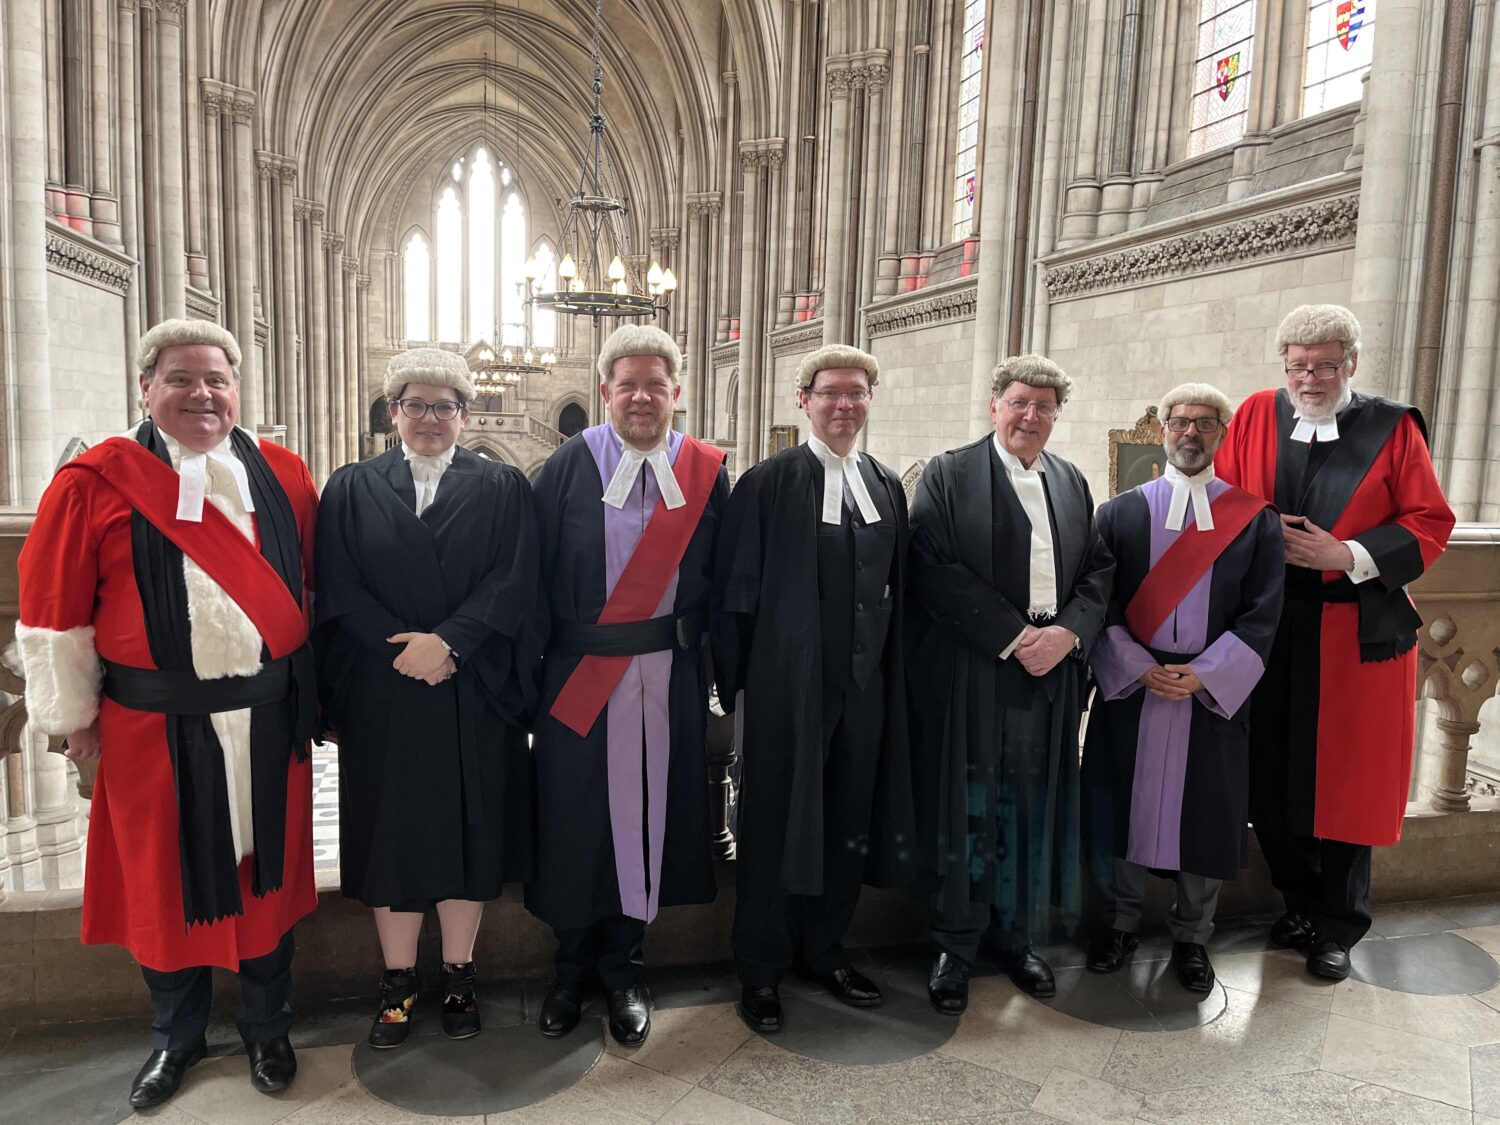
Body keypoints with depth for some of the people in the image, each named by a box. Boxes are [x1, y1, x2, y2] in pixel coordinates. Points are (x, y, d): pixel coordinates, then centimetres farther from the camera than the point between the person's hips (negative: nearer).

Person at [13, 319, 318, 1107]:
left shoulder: (283, 475, 3)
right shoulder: (95, 482, -5)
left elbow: (311, 585, 10)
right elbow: (53, 610, -1)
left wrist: (309, 684, 11)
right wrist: (72, 712, 3)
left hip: (268, 716, 2)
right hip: (157, 725, -2)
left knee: (266, 869, 14)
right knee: (167, 878, 14)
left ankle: (267, 1029, 34)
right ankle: (176, 1037, 37)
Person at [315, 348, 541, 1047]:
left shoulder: (503, 489, 4)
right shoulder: (351, 490, 6)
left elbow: (513, 582, -6)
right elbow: (339, 590, -2)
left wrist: (448, 642, -16)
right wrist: (403, 648, -13)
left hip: (476, 695, 0)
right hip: (382, 696, 1)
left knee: (467, 830, 8)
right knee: (393, 834, 8)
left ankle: (458, 977, 24)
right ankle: (398, 984, 24)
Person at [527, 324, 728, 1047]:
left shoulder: (707, 473, 3)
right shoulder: (568, 468, -2)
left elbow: (721, 582, 4)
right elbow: (535, 574, -2)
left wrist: (704, 656, -2)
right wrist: (534, 663, -6)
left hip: (669, 677, 1)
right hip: (579, 676, -1)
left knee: (646, 816, 9)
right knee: (575, 820, 9)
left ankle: (622, 969, 31)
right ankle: (575, 965, 33)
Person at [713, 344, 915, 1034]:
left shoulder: (887, 487, 9)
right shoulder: (765, 485, -7)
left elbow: (895, 591, 12)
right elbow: (734, 596, -7)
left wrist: (891, 677, 9)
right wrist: (738, 687, -7)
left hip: (865, 688, 5)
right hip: (787, 689, -5)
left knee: (849, 822, 15)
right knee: (773, 827, 7)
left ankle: (823, 948, 36)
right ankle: (761, 970, 25)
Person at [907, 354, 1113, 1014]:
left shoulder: (1072, 483, 15)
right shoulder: (949, 475, -2)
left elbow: (1099, 568, 11)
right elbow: (933, 569, -12)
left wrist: (1067, 633, -8)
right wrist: (1015, 636, -15)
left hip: (1051, 673, 5)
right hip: (968, 678, -4)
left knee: (1032, 807, 12)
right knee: (965, 810, 3)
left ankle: (1017, 937, 29)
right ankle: (955, 947, 19)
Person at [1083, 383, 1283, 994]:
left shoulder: (1255, 519, 4)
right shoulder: (1120, 512, 5)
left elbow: (1262, 612, -2)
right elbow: (1100, 601, -1)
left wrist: (1202, 673, -13)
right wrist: (1139, 667, -13)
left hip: (1214, 691, 0)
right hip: (1129, 686, 1)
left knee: (1206, 815, 8)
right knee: (1121, 804, 8)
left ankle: (1191, 935, 28)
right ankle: (1121, 920, 28)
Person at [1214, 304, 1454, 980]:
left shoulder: (1392, 428, 0)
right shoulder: (1256, 416, 5)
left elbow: (1430, 522, -1)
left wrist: (1348, 556, -14)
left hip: (1358, 632, -2)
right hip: (1267, 627, 2)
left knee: (1345, 780, 6)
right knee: (1270, 775, 8)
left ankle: (1338, 928, 24)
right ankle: (1302, 904, 29)